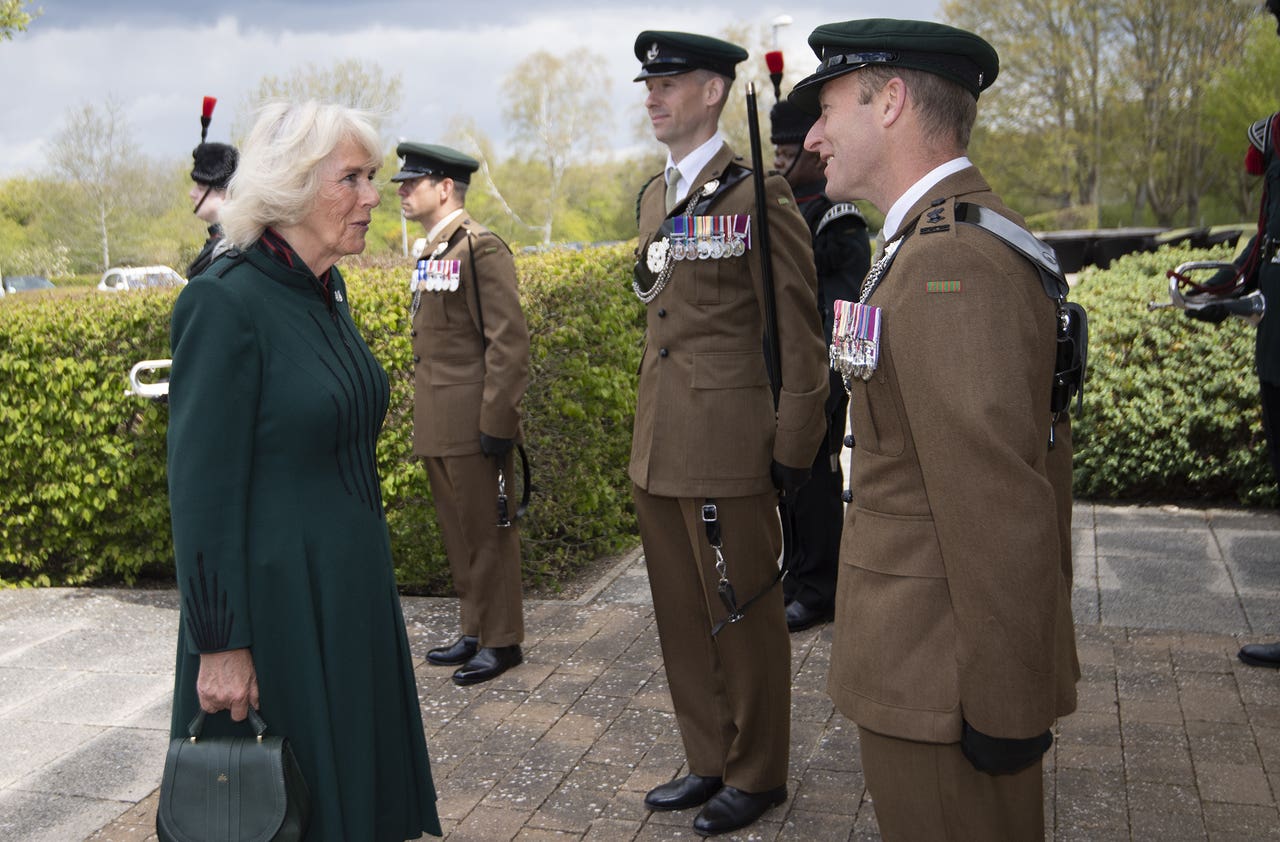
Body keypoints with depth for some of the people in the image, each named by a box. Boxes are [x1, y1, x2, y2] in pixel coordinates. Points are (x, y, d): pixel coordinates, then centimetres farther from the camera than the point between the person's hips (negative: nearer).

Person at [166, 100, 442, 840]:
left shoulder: (326, 292, 7)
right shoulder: (224, 302, -19)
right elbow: (202, 490, -19)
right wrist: (220, 646, -18)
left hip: (350, 593, 8)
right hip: (275, 603, -8)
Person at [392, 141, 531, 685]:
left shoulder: (480, 247, -12)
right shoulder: (432, 253, 16)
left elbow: (508, 341, -18)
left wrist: (498, 421, -20)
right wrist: (424, 416, 19)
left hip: (473, 425, -9)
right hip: (438, 426, 9)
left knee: (487, 533, 2)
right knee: (458, 533, 16)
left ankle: (502, 641, 13)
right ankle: (474, 632, 27)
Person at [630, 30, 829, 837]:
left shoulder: (758, 194, -10)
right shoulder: (654, 196, 14)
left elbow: (800, 332, -11)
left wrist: (793, 449, -11)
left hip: (727, 445, -8)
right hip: (659, 445, 8)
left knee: (742, 614, 6)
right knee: (682, 615, 16)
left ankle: (757, 775, 24)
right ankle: (709, 762, 32)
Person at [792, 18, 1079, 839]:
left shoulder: (949, 263, -23)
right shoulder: (978, 238, 11)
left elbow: (1000, 506, -26)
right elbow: (1032, 452, 16)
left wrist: (1005, 708, -19)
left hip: (941, 673, -10)